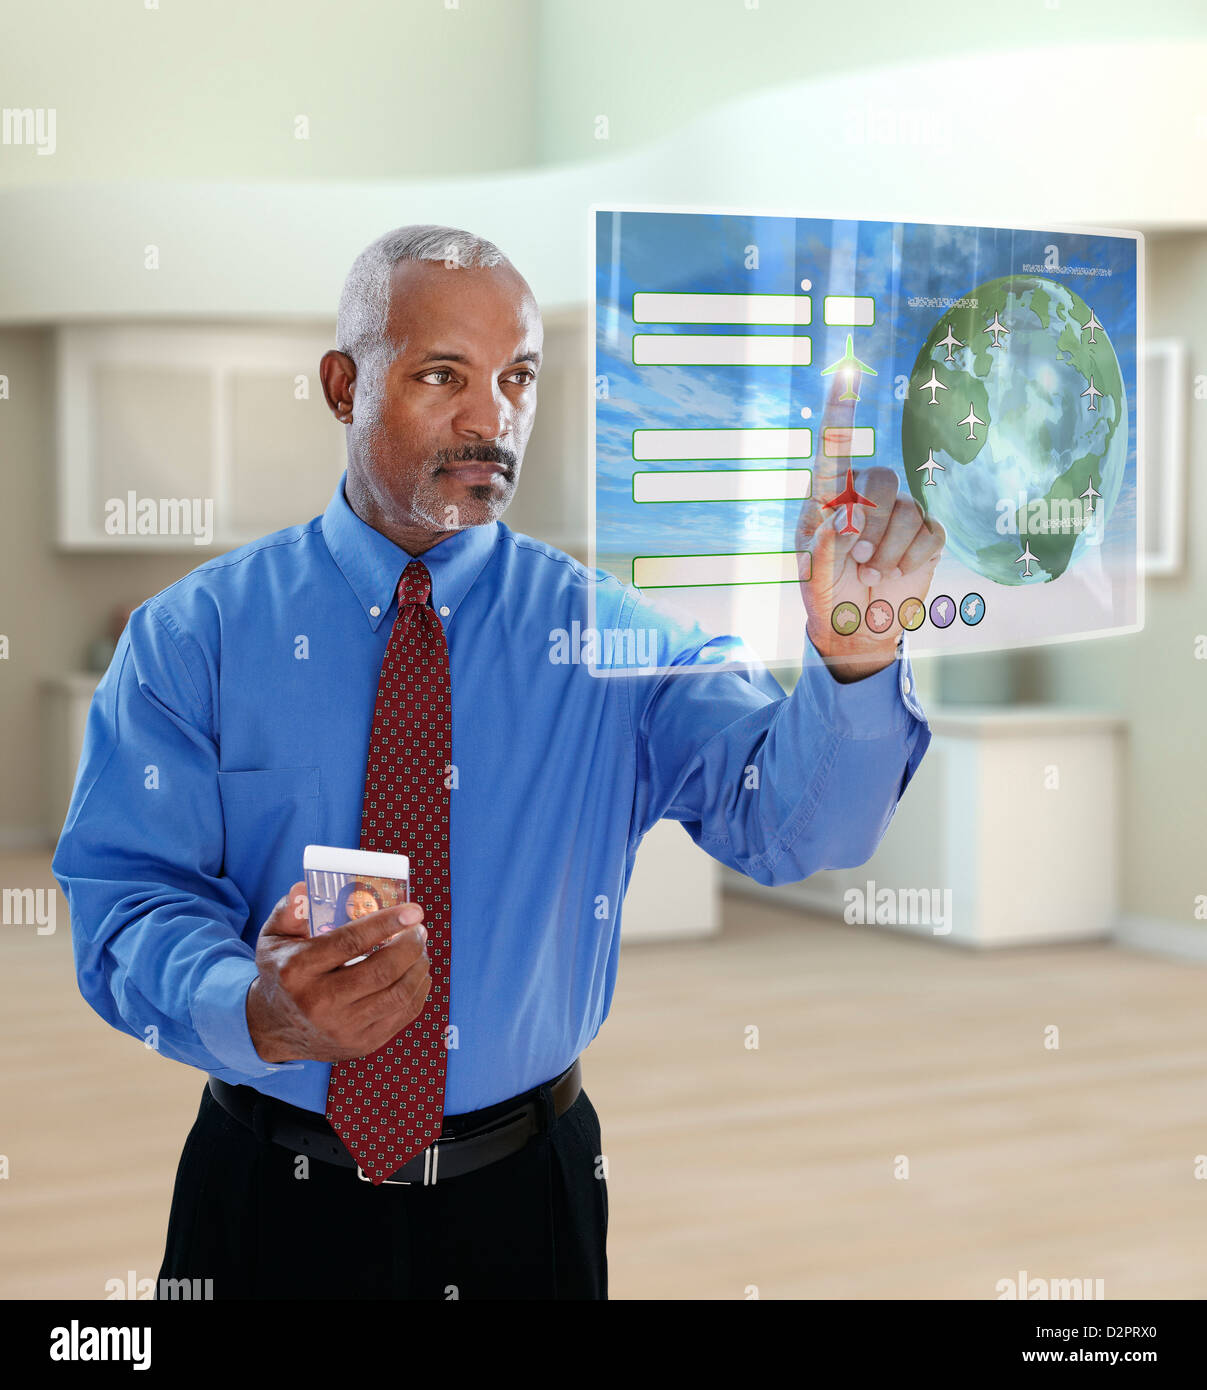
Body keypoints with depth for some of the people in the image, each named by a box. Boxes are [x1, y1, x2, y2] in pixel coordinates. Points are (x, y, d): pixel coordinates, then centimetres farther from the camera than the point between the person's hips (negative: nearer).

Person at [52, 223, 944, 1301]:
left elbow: (793, 818, -17)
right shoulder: (192, 637, -6)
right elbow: (127, 897, -12)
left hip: (526, 1207, 1)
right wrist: (263, 1015, -34)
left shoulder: (604, 630, -5)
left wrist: (854, 657, -38)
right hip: (272, 1208, -1)